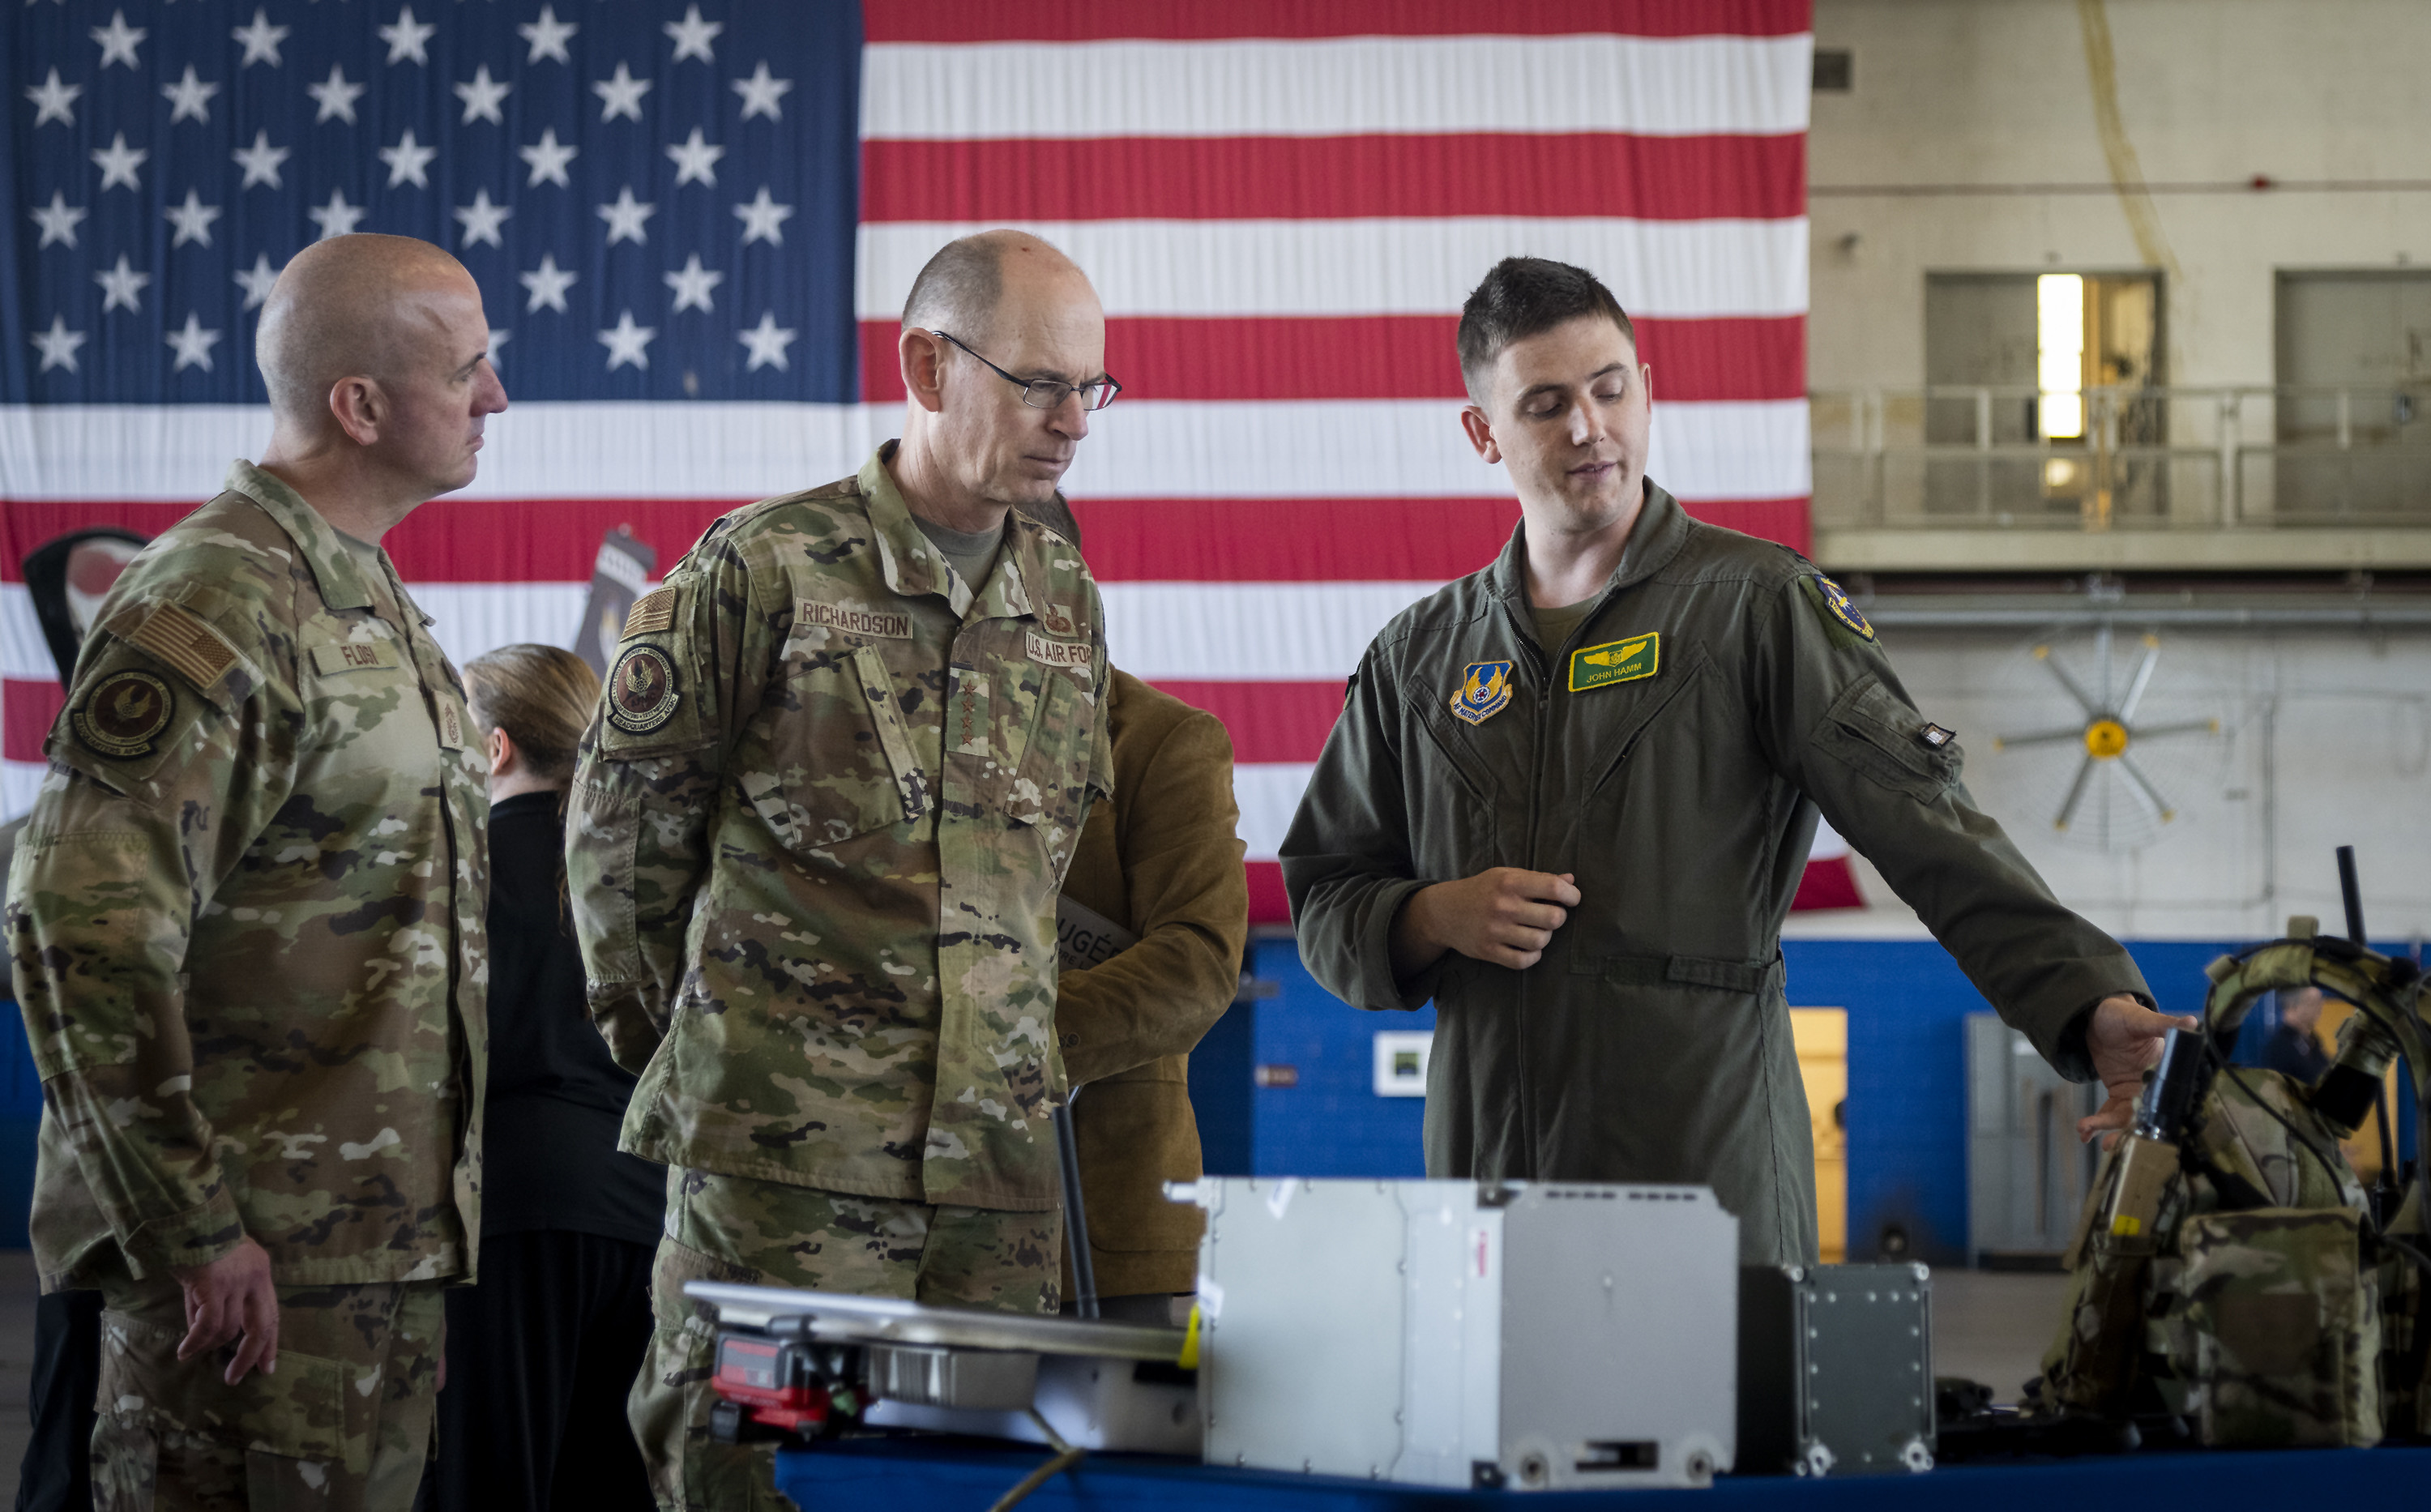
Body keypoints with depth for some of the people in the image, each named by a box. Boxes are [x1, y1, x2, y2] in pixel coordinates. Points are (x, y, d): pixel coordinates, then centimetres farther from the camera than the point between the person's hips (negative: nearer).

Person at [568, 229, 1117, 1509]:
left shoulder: (1066, 599, 14)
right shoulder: (769, 569, -4)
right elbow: (623, 809, 3)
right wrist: (655, 1022, 8)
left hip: (996, 1154, 5)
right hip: (787, 1154, -5)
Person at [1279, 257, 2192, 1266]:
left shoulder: (1758, 605, 1)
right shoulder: (1422, 657, 14)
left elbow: (1921, 823, -10)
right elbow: (1324, 899, 18)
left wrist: (2086, 1003, -23)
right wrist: (1435, 919, -4)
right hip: (1487, 1177, 3)